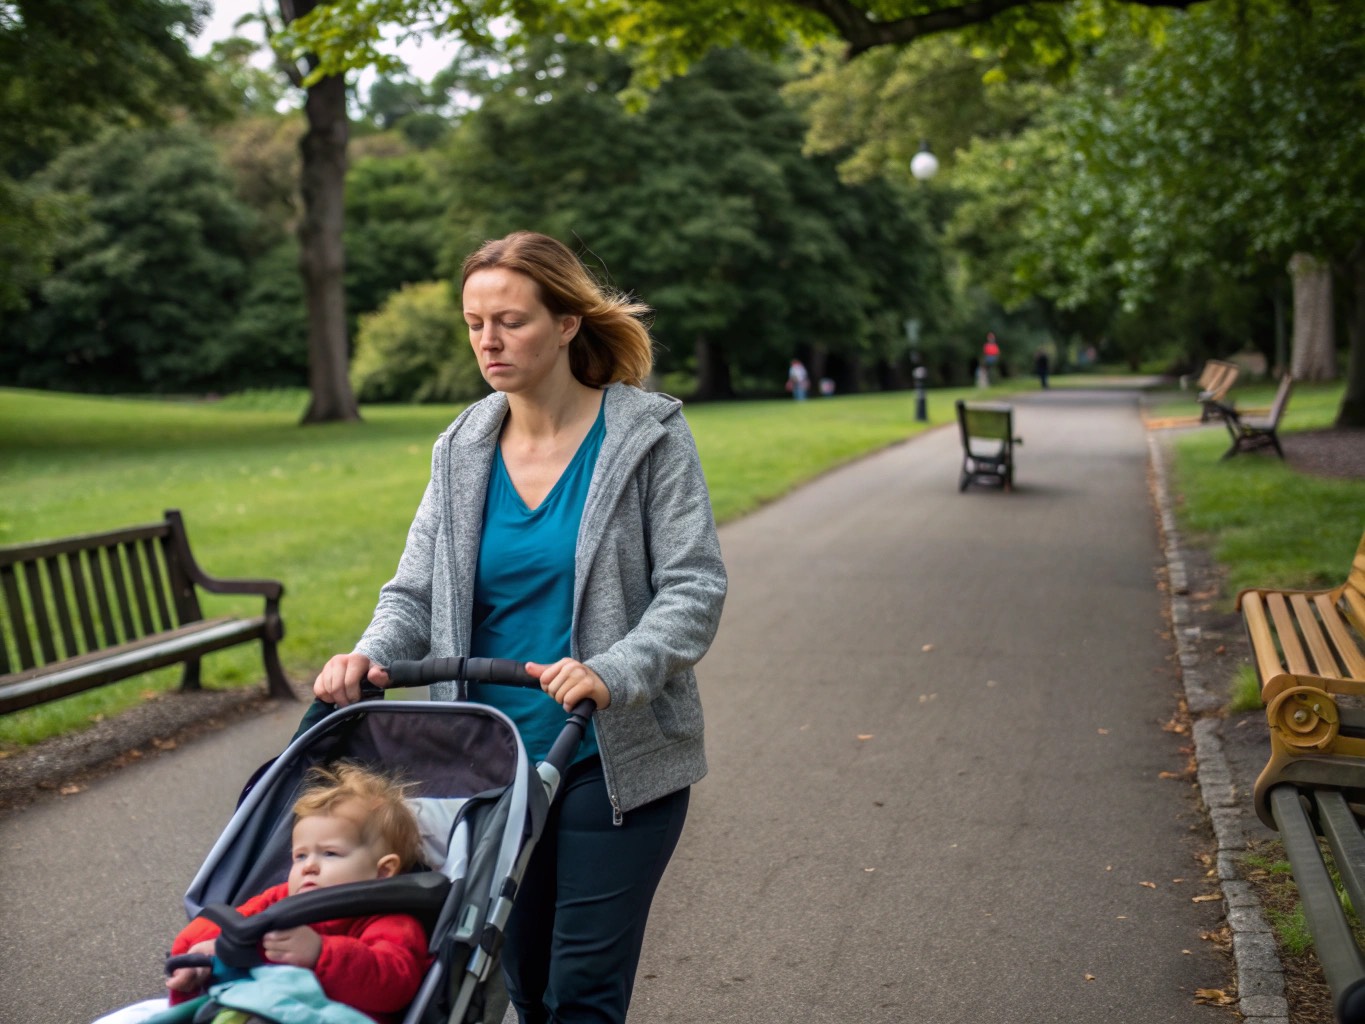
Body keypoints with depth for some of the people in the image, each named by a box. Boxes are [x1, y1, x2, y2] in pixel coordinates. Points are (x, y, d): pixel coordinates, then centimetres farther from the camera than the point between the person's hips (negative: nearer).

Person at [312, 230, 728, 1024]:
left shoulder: (648, 436, -7)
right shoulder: (462, 451, 6)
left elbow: (696, 588, -12)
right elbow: (417, 592, 7)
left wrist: (613, 673, -28)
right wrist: (370, 656, -14)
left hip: (614, 764, -4)